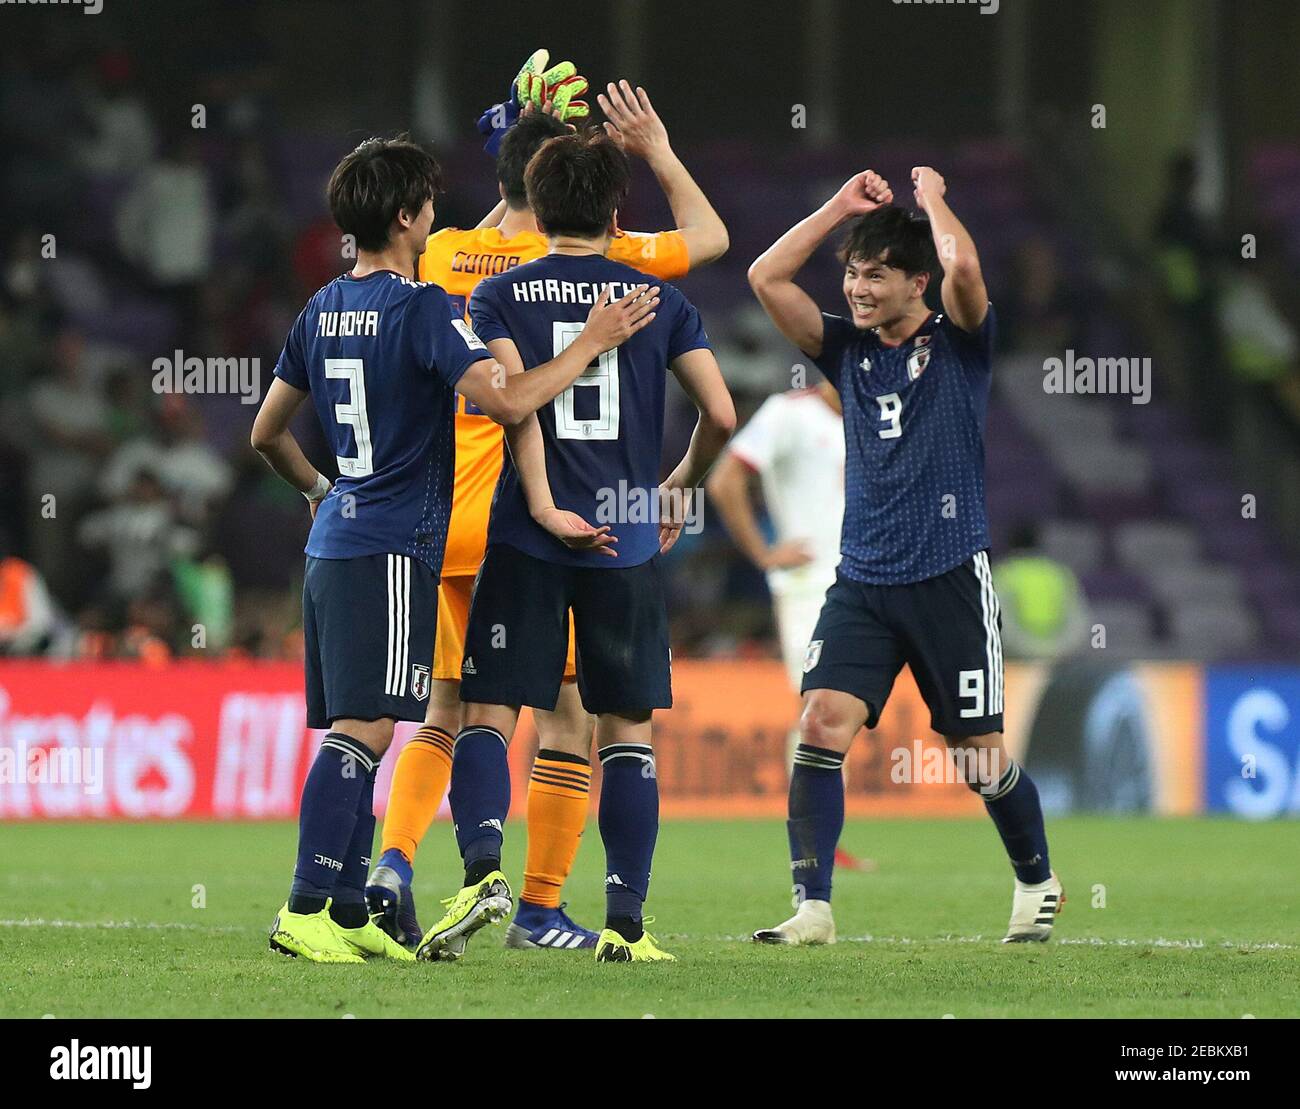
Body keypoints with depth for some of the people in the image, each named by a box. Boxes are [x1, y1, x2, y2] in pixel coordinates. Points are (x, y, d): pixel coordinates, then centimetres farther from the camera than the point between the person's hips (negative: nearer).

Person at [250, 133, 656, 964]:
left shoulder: (323, 312, 14)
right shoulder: (422, 309, -11)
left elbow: (267, 433, 23)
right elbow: (507, 401, -23)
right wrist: (592, 344, -12)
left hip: (334, 544, 9)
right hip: (393, 548, -9)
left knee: (356, 731, 10)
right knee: (363, 727, -12)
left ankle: (349, 913, 10)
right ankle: (305, 910, -17)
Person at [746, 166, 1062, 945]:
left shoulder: (959, 343, -1)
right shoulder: (848, 349, 11)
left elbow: (964, 266, -21)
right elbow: (767, 277, 3)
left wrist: (930, 197, -4)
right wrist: (843, 205, 3)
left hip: (950, 580, -4)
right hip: (863, 581, 4)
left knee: (981, 757, 3)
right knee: (822, 725, -15)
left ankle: (1038, 882, 28)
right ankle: (813, 907, -15)